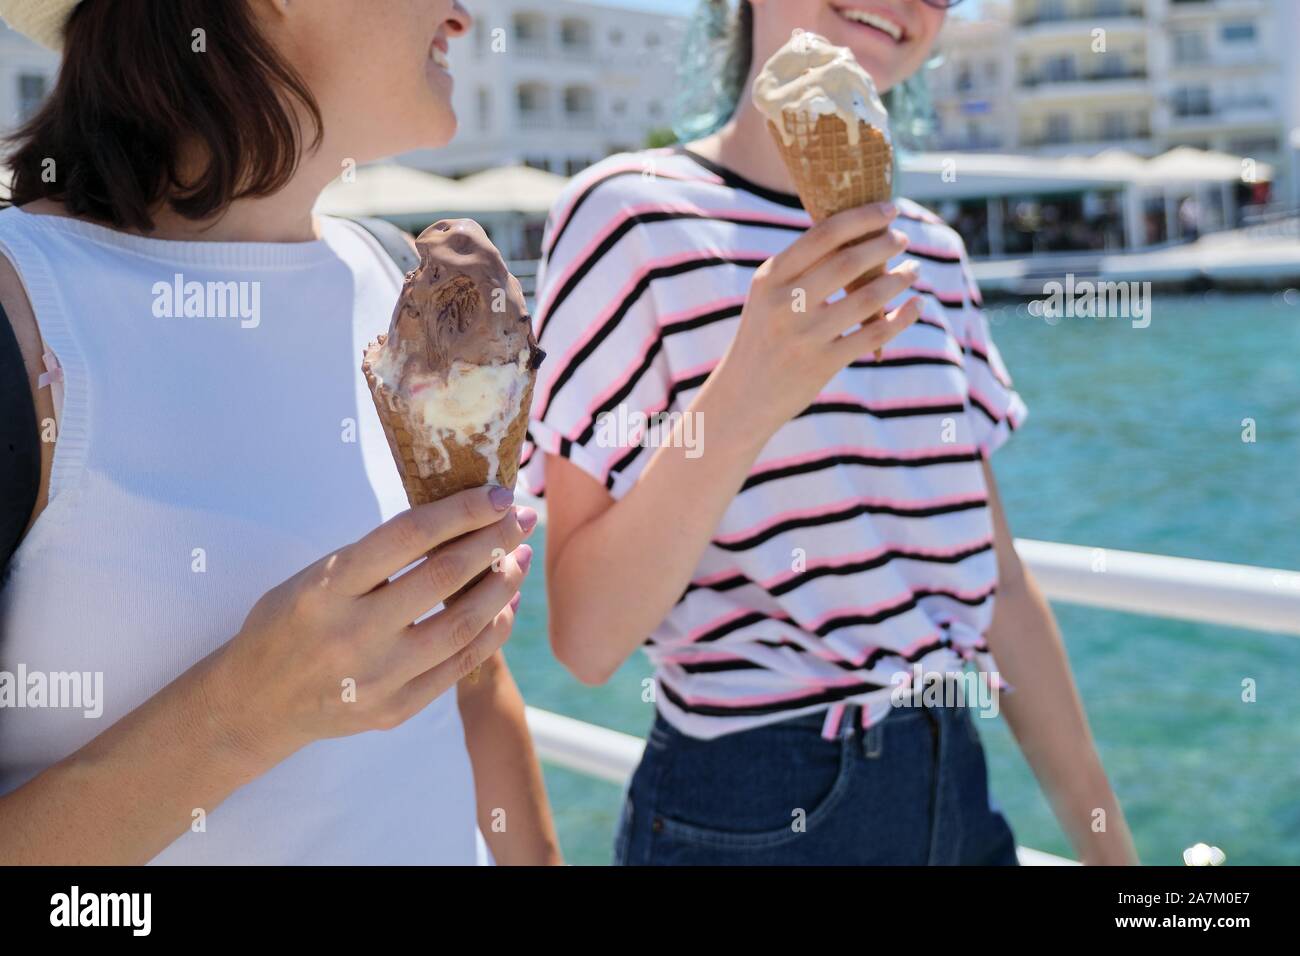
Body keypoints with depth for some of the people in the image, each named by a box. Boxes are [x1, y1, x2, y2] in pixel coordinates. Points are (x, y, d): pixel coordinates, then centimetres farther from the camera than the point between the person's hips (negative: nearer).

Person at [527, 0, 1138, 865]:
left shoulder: (928, 251, 7)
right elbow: (586, 637, -17)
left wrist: (1106, 838, 9)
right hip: (745, 817, -6)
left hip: (956, 797, 6)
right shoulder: (633, 215, -12)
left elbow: (996, 583, 9)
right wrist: (741, 406, -31)